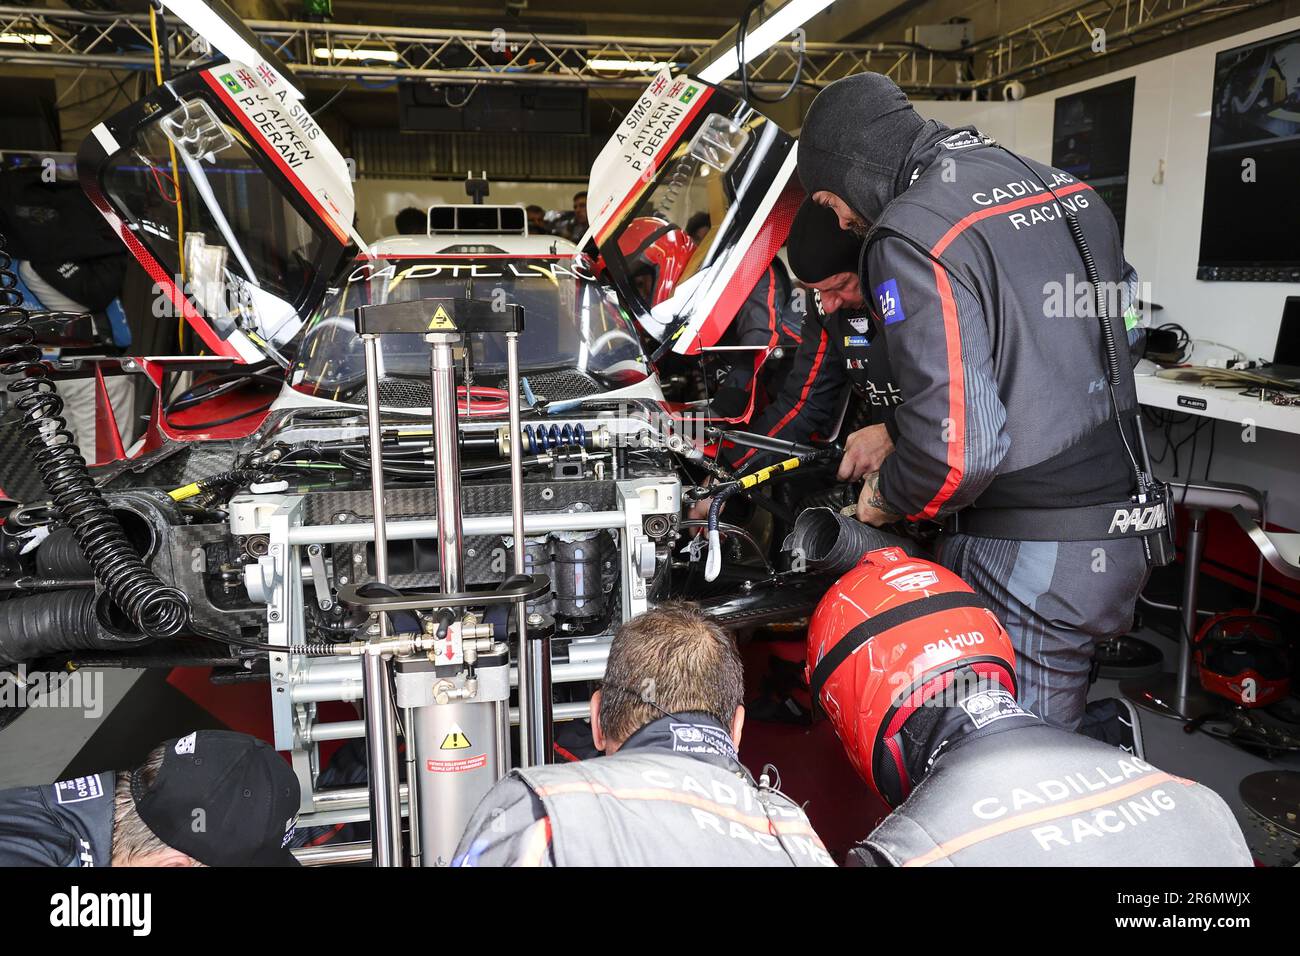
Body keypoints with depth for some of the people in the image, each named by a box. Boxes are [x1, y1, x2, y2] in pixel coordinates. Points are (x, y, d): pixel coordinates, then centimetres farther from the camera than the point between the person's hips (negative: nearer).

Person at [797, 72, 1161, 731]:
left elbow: (957, 446, -25)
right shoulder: (1065, 188, 12)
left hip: (1026, 559, -9)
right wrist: (897, 433, 19)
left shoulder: (912, 234, -17)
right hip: (1119, 534, 9)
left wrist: (885, 498, -4)